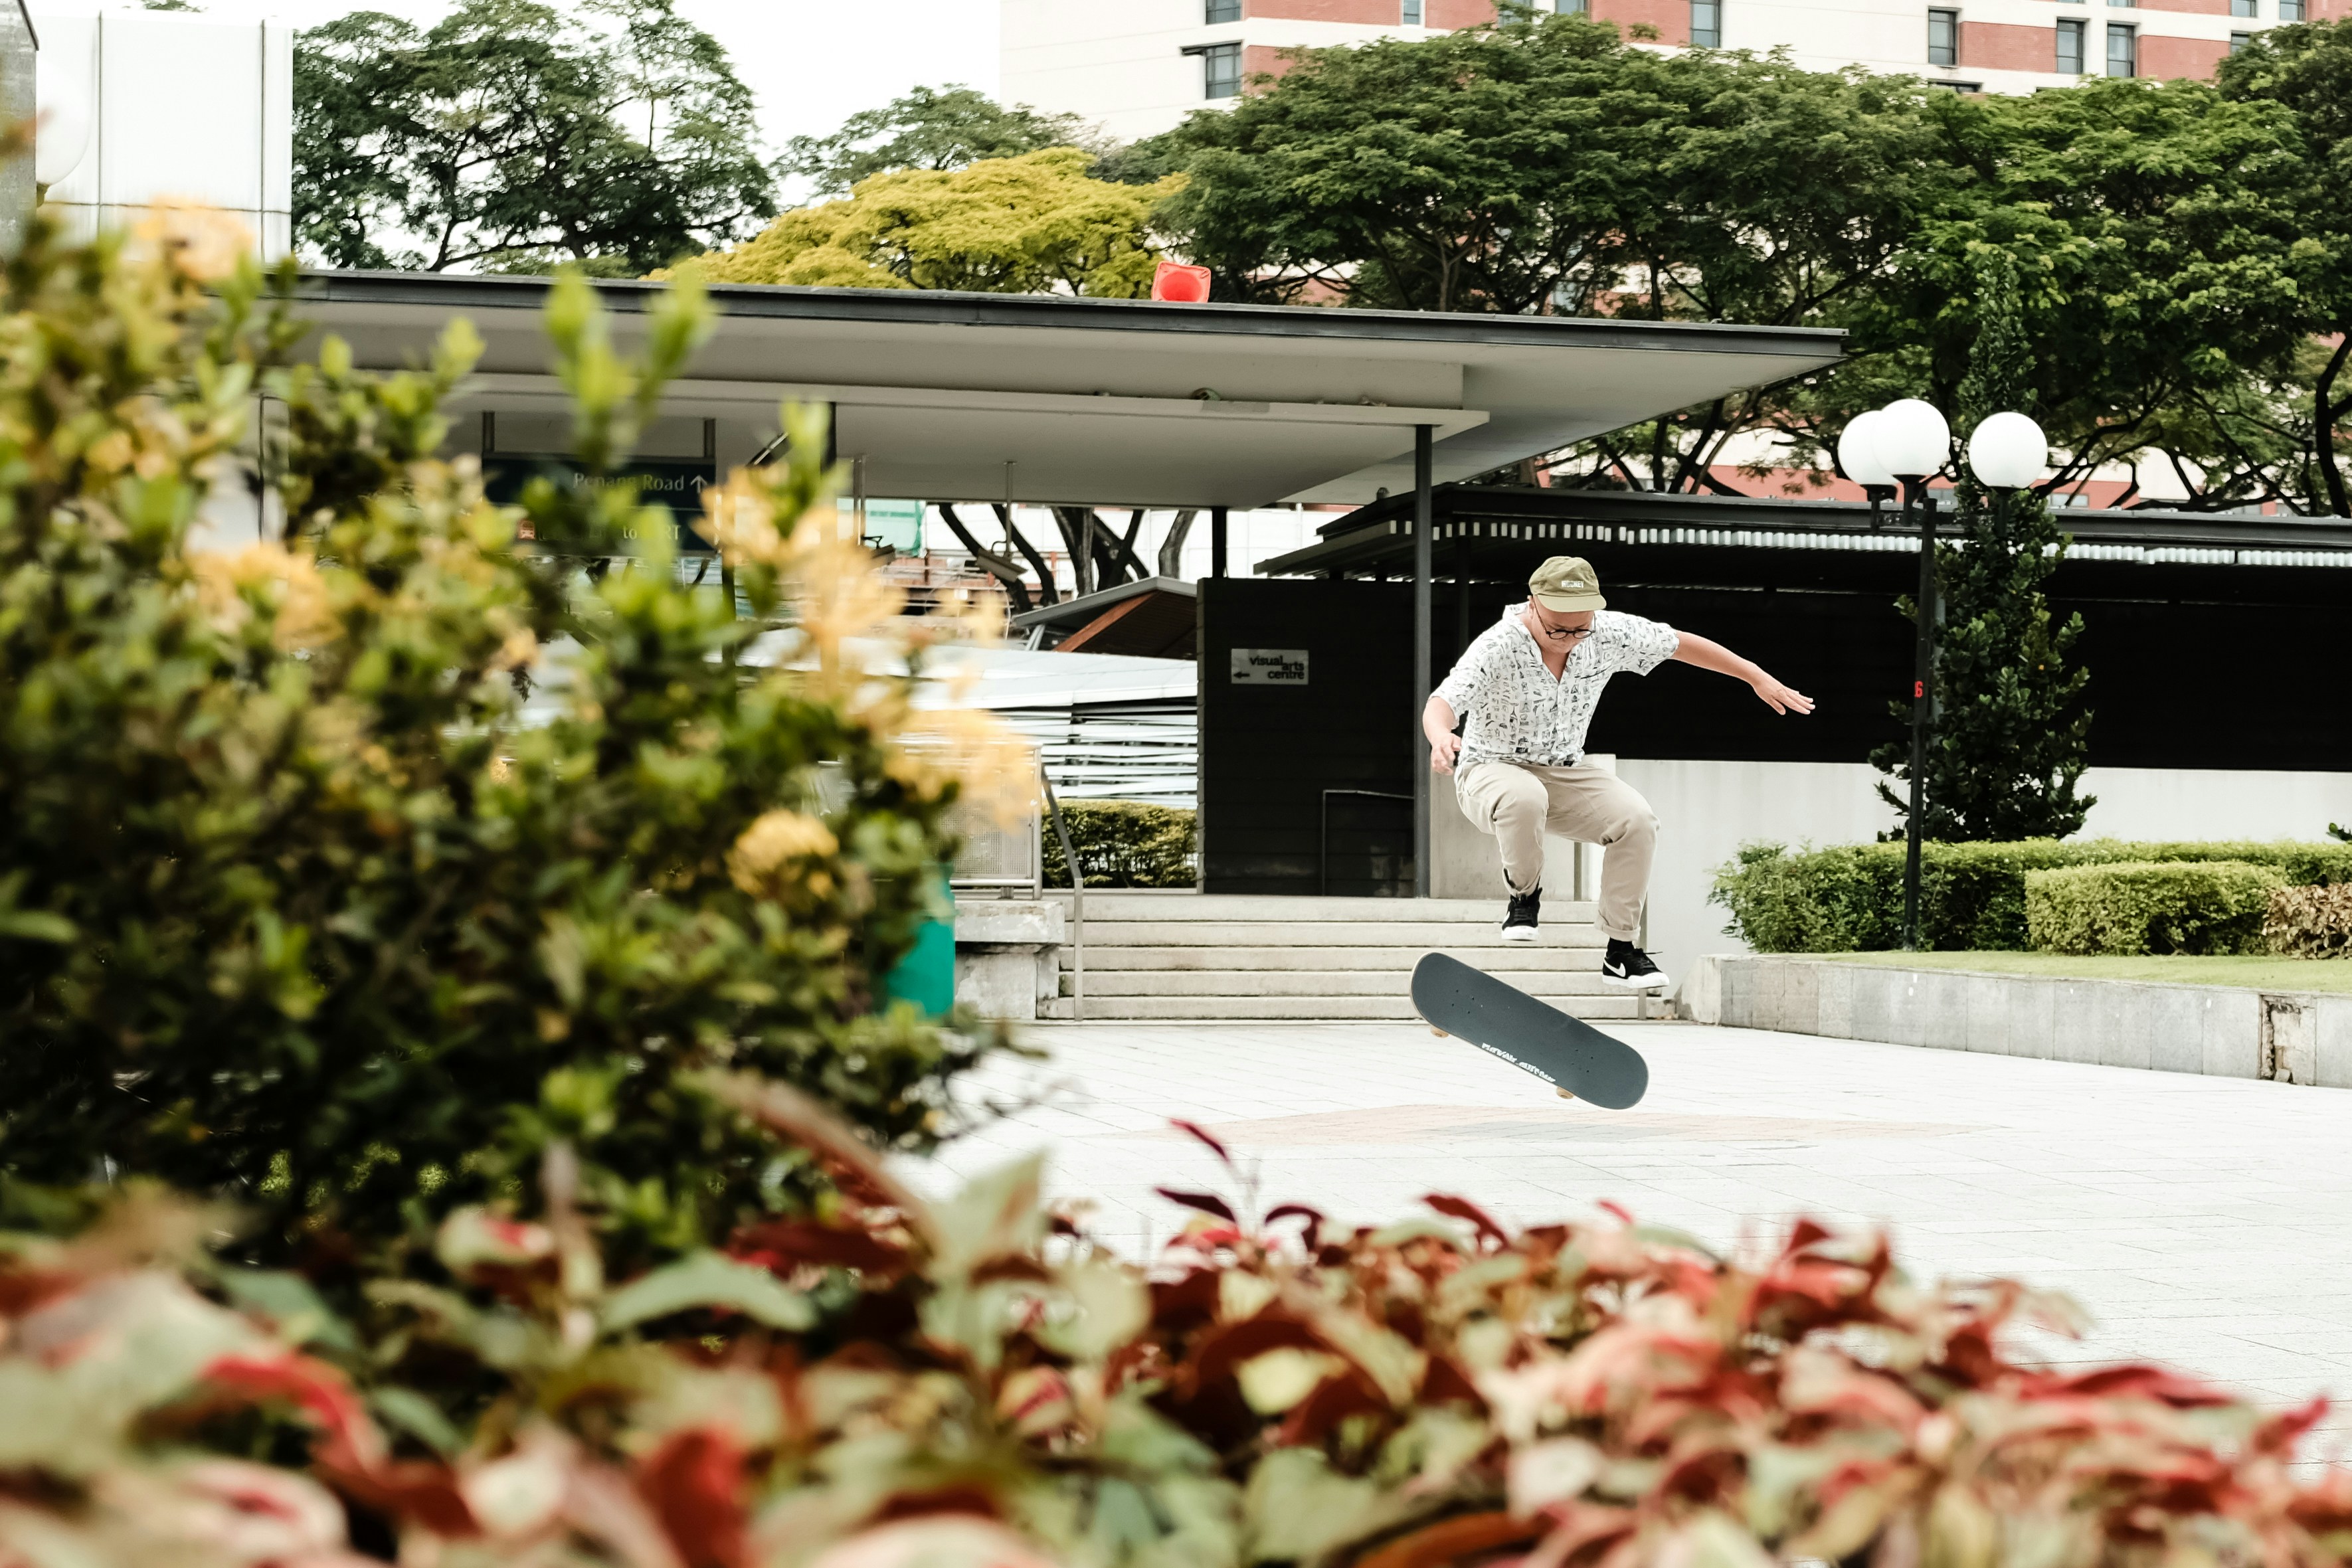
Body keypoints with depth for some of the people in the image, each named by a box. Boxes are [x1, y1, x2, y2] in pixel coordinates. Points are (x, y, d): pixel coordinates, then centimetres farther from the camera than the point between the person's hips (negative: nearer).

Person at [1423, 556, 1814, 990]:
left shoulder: (1610, 634, -11)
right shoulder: (1499, 646, -25)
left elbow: (1681, 644, 4)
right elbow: (1442, 703, -36)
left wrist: (1759, 678, 7)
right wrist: (1441, 737, -61)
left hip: (1565, 775, 5)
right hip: (1491, 771, -5)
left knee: (1636, 819, -22)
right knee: (1524, 798, -40)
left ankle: (1620, 950, -6)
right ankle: (1524, 898, -10)